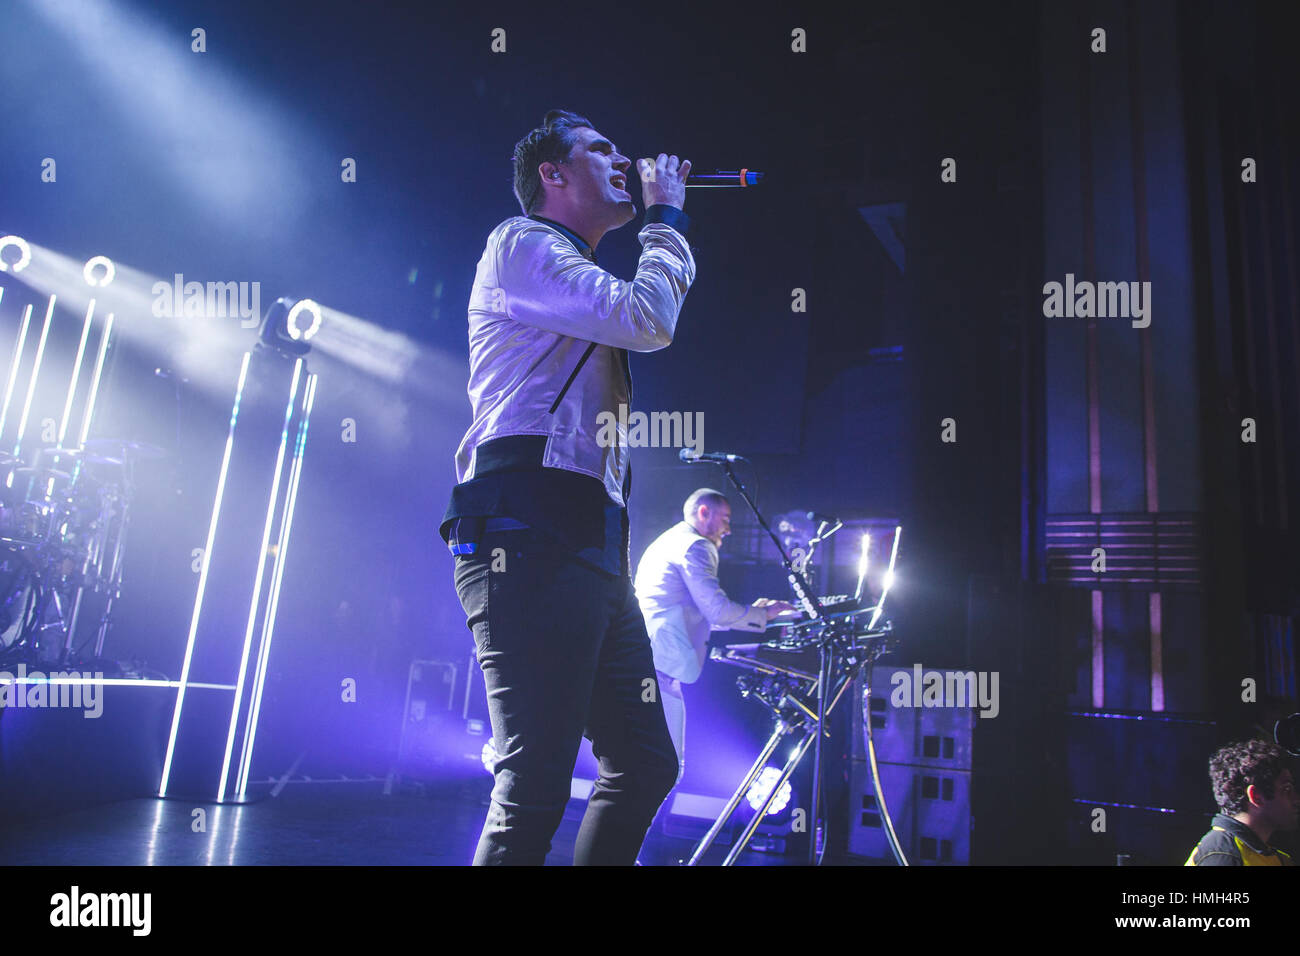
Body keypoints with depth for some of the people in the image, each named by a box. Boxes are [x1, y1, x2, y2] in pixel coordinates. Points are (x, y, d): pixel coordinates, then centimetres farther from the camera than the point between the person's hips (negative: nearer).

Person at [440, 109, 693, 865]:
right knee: (537, 782, -13)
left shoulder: (582, 282, 30)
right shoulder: (522, 243, 2)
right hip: (530, 535, -10)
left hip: (592, 544, 10)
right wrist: (666, 219, 3)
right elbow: (650, 320, -8)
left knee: (645, 764, 12)